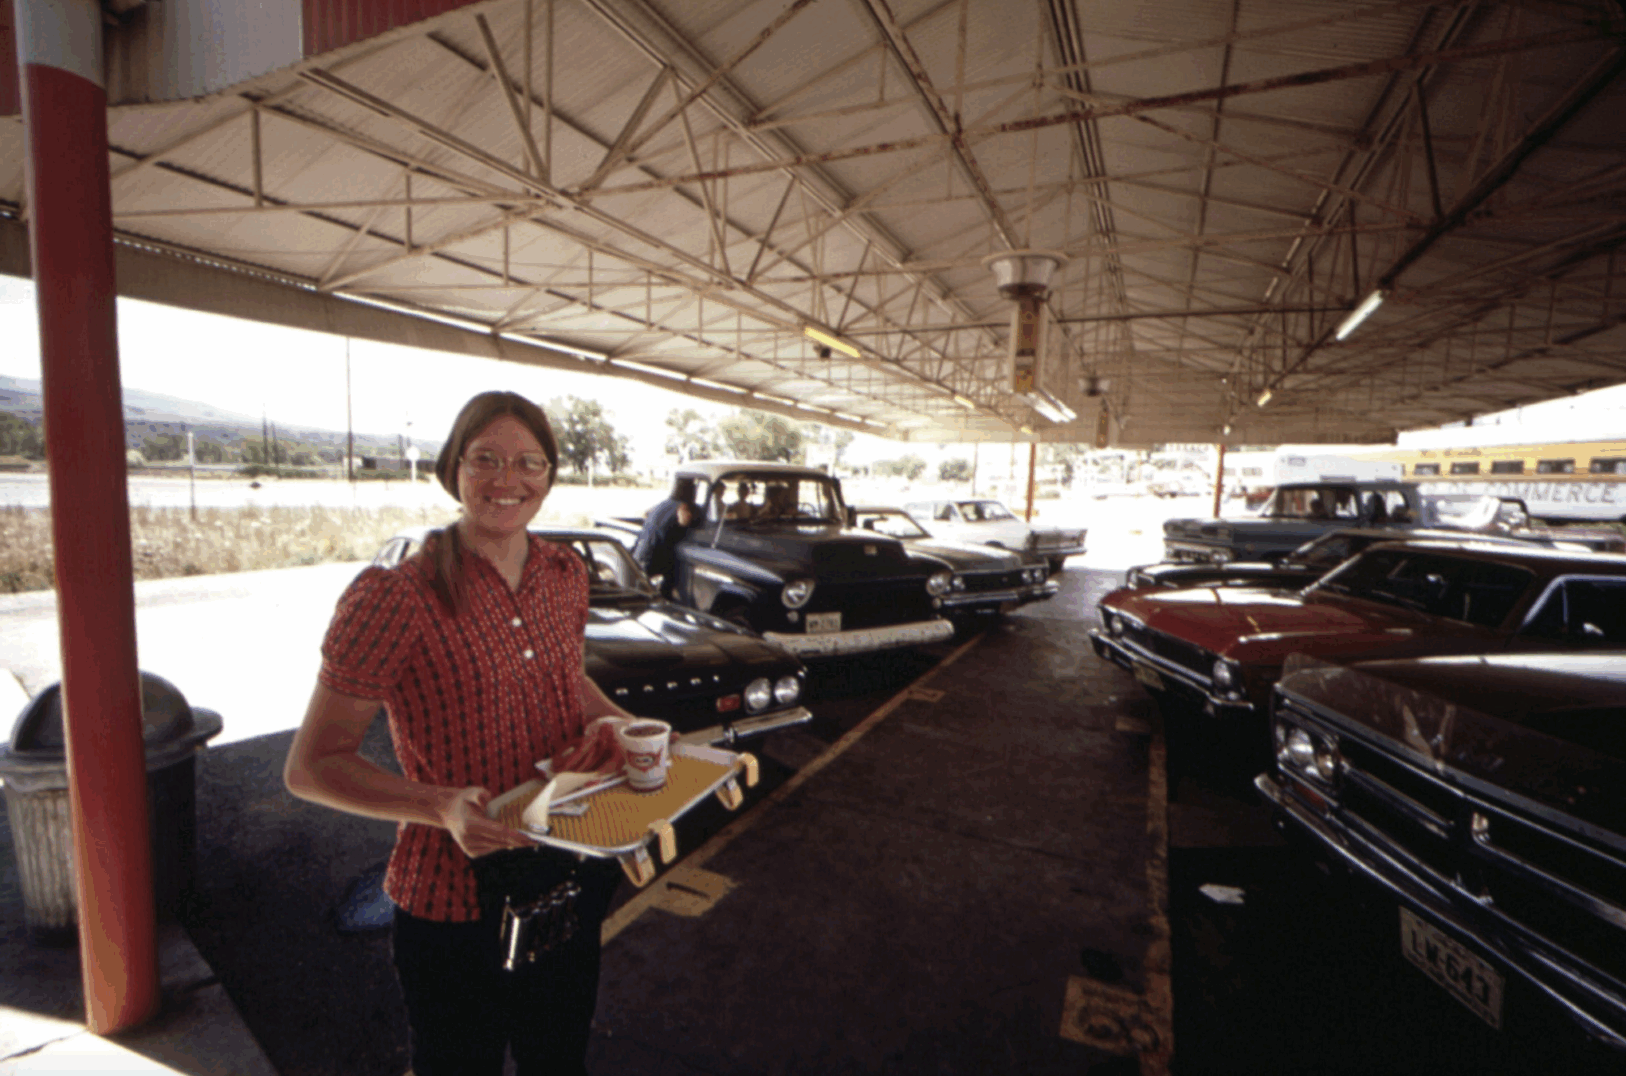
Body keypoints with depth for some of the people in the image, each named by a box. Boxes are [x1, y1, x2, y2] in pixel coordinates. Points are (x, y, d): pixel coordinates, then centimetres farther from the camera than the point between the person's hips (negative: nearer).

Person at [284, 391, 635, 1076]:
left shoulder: (566, 576, -3)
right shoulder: (396, 598, -19)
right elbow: (311, 767, -14)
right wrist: (442, 806, -28)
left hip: (571, 880, 5)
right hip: (455, 898, -5)